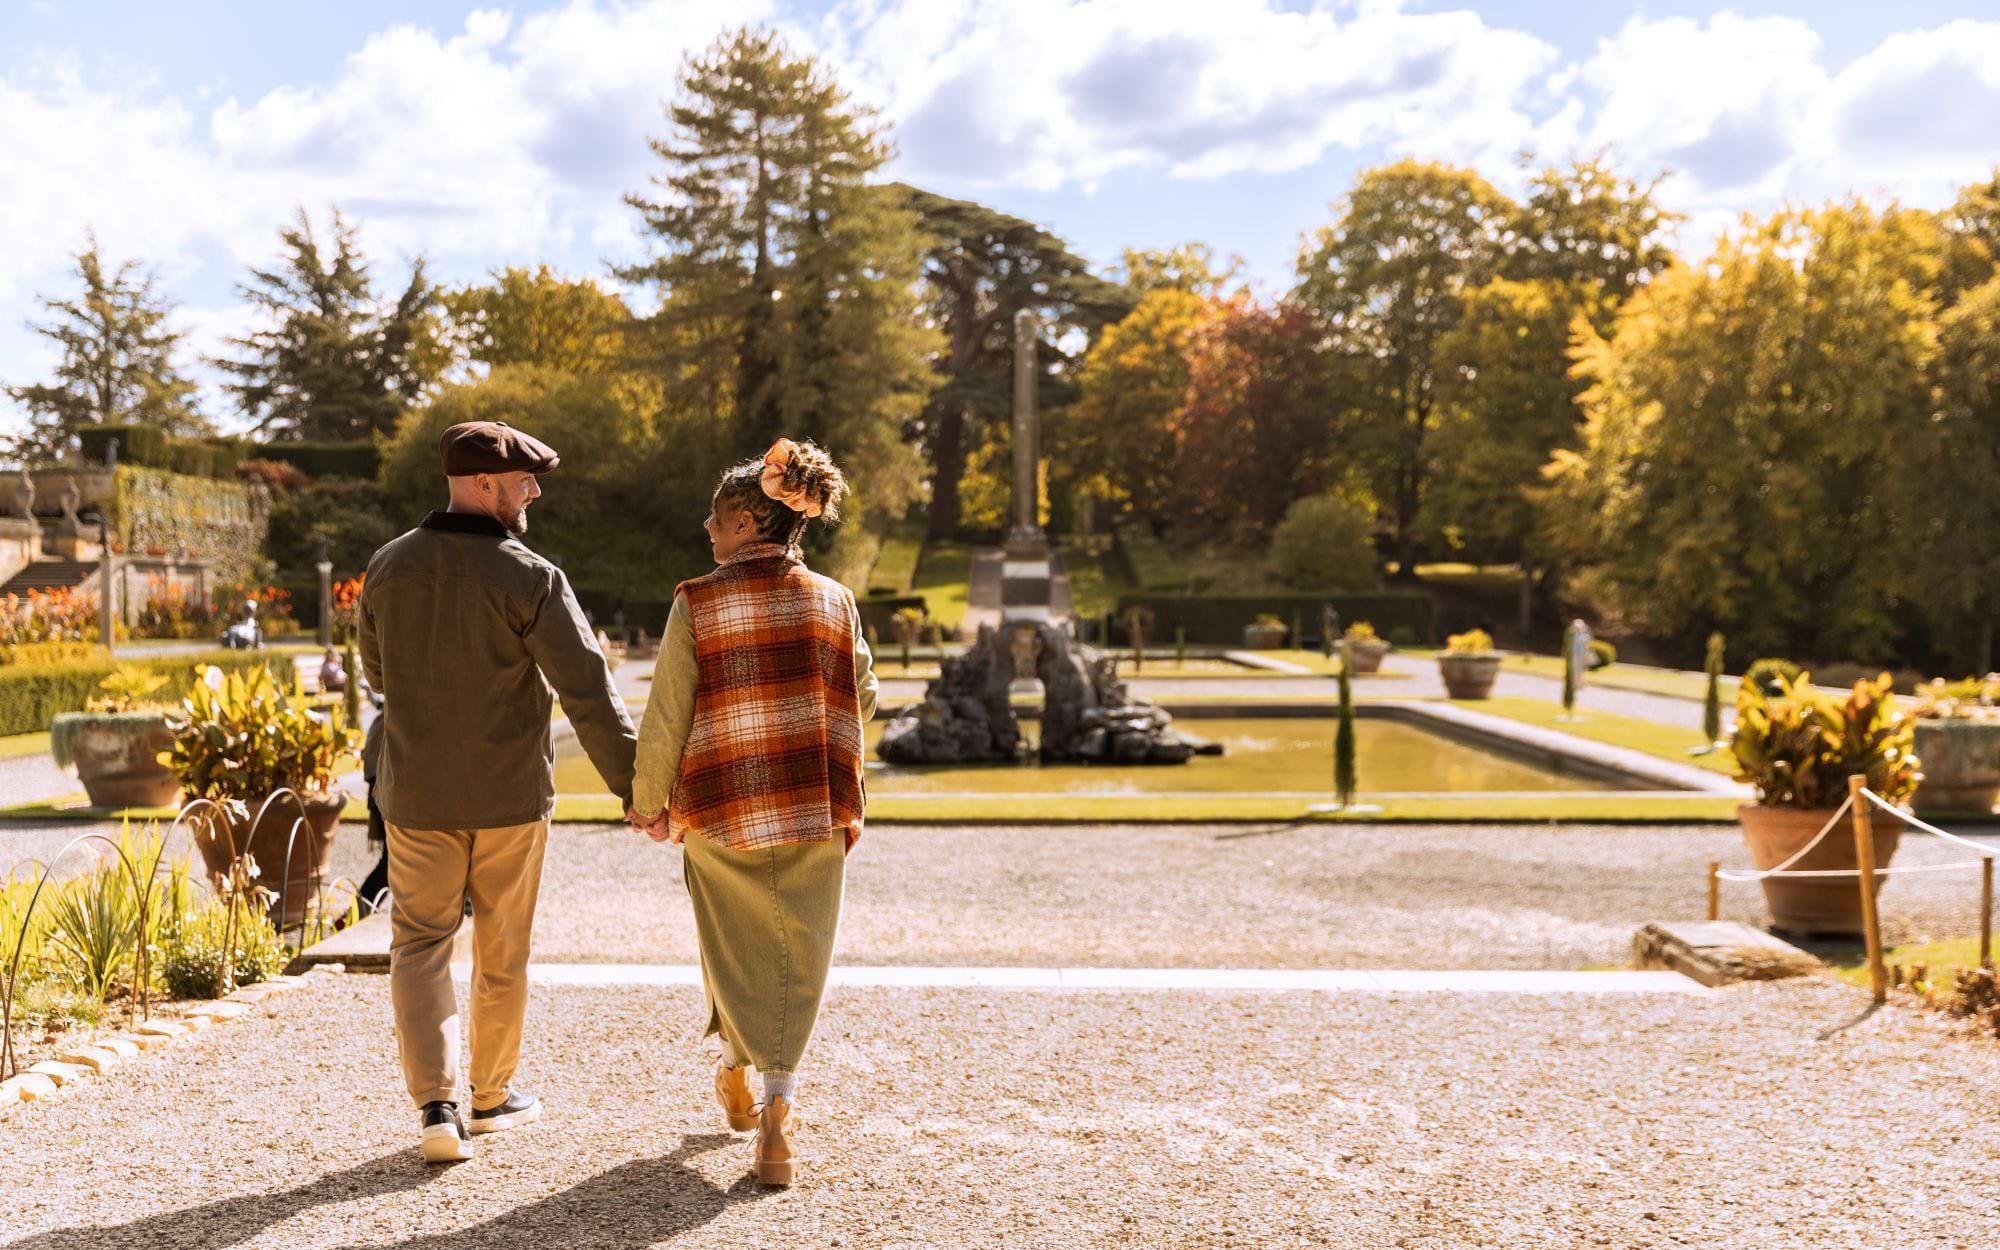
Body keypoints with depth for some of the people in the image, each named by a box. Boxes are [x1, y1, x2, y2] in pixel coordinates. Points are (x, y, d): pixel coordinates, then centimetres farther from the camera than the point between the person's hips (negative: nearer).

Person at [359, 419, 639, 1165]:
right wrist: (633, 787, -16)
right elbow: (588, 691, -20)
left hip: (417, 796, 2)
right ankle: (492, 1096, 27)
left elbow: (377, 672, 13)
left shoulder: (388, 568, -1)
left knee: (420, 946, 10)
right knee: (502, 951, 14)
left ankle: (435, 1104, -4)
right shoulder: (530, 578, -15)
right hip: (510, 797, -2)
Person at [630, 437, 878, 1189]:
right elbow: (862, 700, 6)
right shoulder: (833, 601, 1)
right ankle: (774, 1112, -1)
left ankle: (737, 1070, 35)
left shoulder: (697, 603, -7)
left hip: (721, 808, -1)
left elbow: (666, 717, -7)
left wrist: (647, 803, 4)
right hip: (816, 808, 1)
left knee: (736, 951, 18)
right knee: (795, 961, 7)